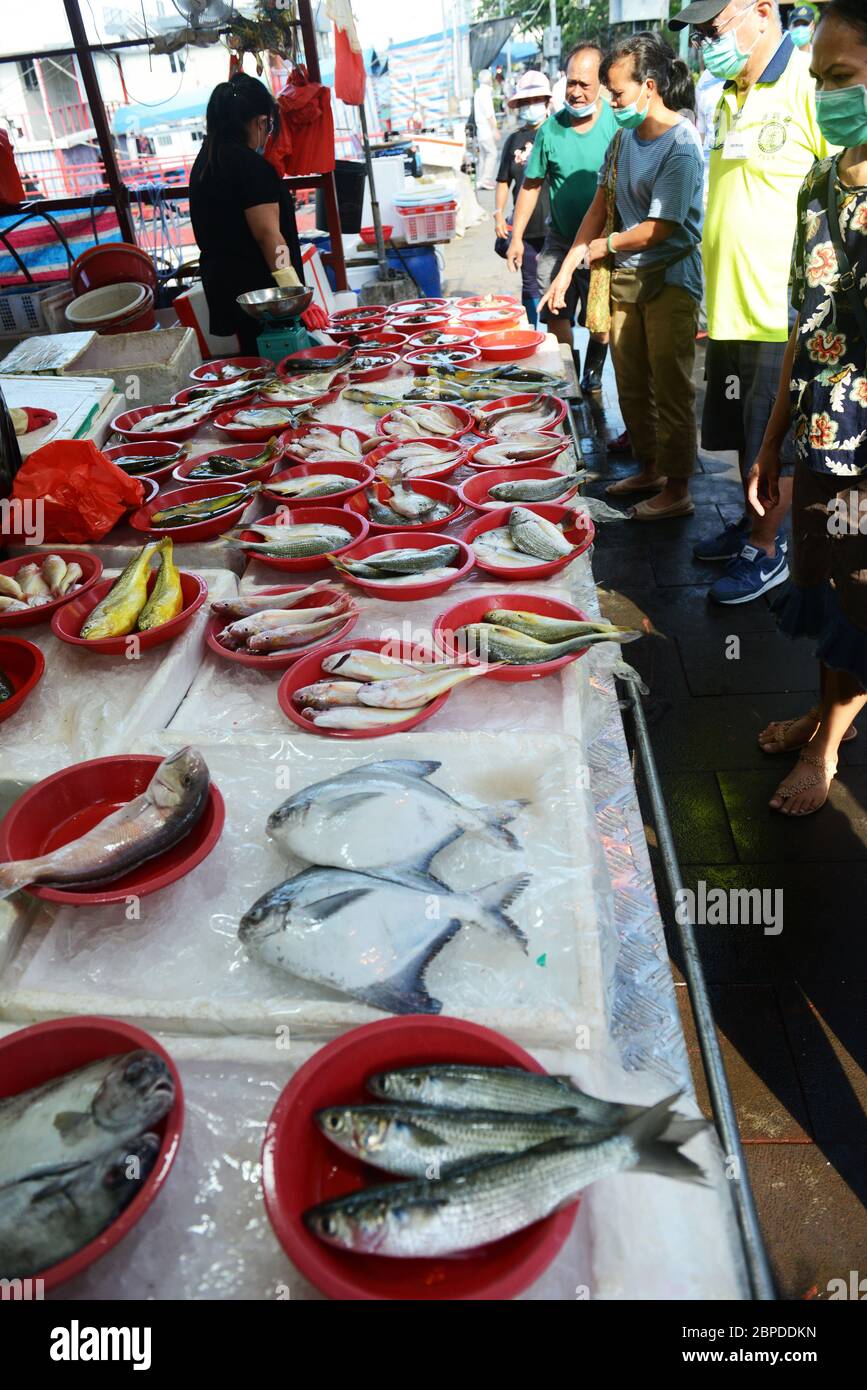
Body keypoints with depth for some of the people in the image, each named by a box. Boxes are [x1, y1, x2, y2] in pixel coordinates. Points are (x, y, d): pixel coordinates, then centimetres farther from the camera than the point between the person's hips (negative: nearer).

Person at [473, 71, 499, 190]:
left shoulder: (478, 92, 16)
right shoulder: (486, 92, -12)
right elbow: (489, 114, -18)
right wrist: (495, 130, -17)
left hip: (480, 128, 9)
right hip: (487, 129, -9)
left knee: (483, 155, 11)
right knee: (492, 153, -10)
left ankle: (479, 181, 11)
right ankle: (486, 180, -16)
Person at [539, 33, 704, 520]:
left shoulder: (681, 146, -17)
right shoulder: (626, 135, 7)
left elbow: (657, 229, -19)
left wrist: (607, 244, -3)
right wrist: (567, 269, 7)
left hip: (670, 282, -8)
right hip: (627, 277, 8)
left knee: (671, 390, -3)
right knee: (632, 386, 15)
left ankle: (678, 491, 7)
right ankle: (650, 469, 32)